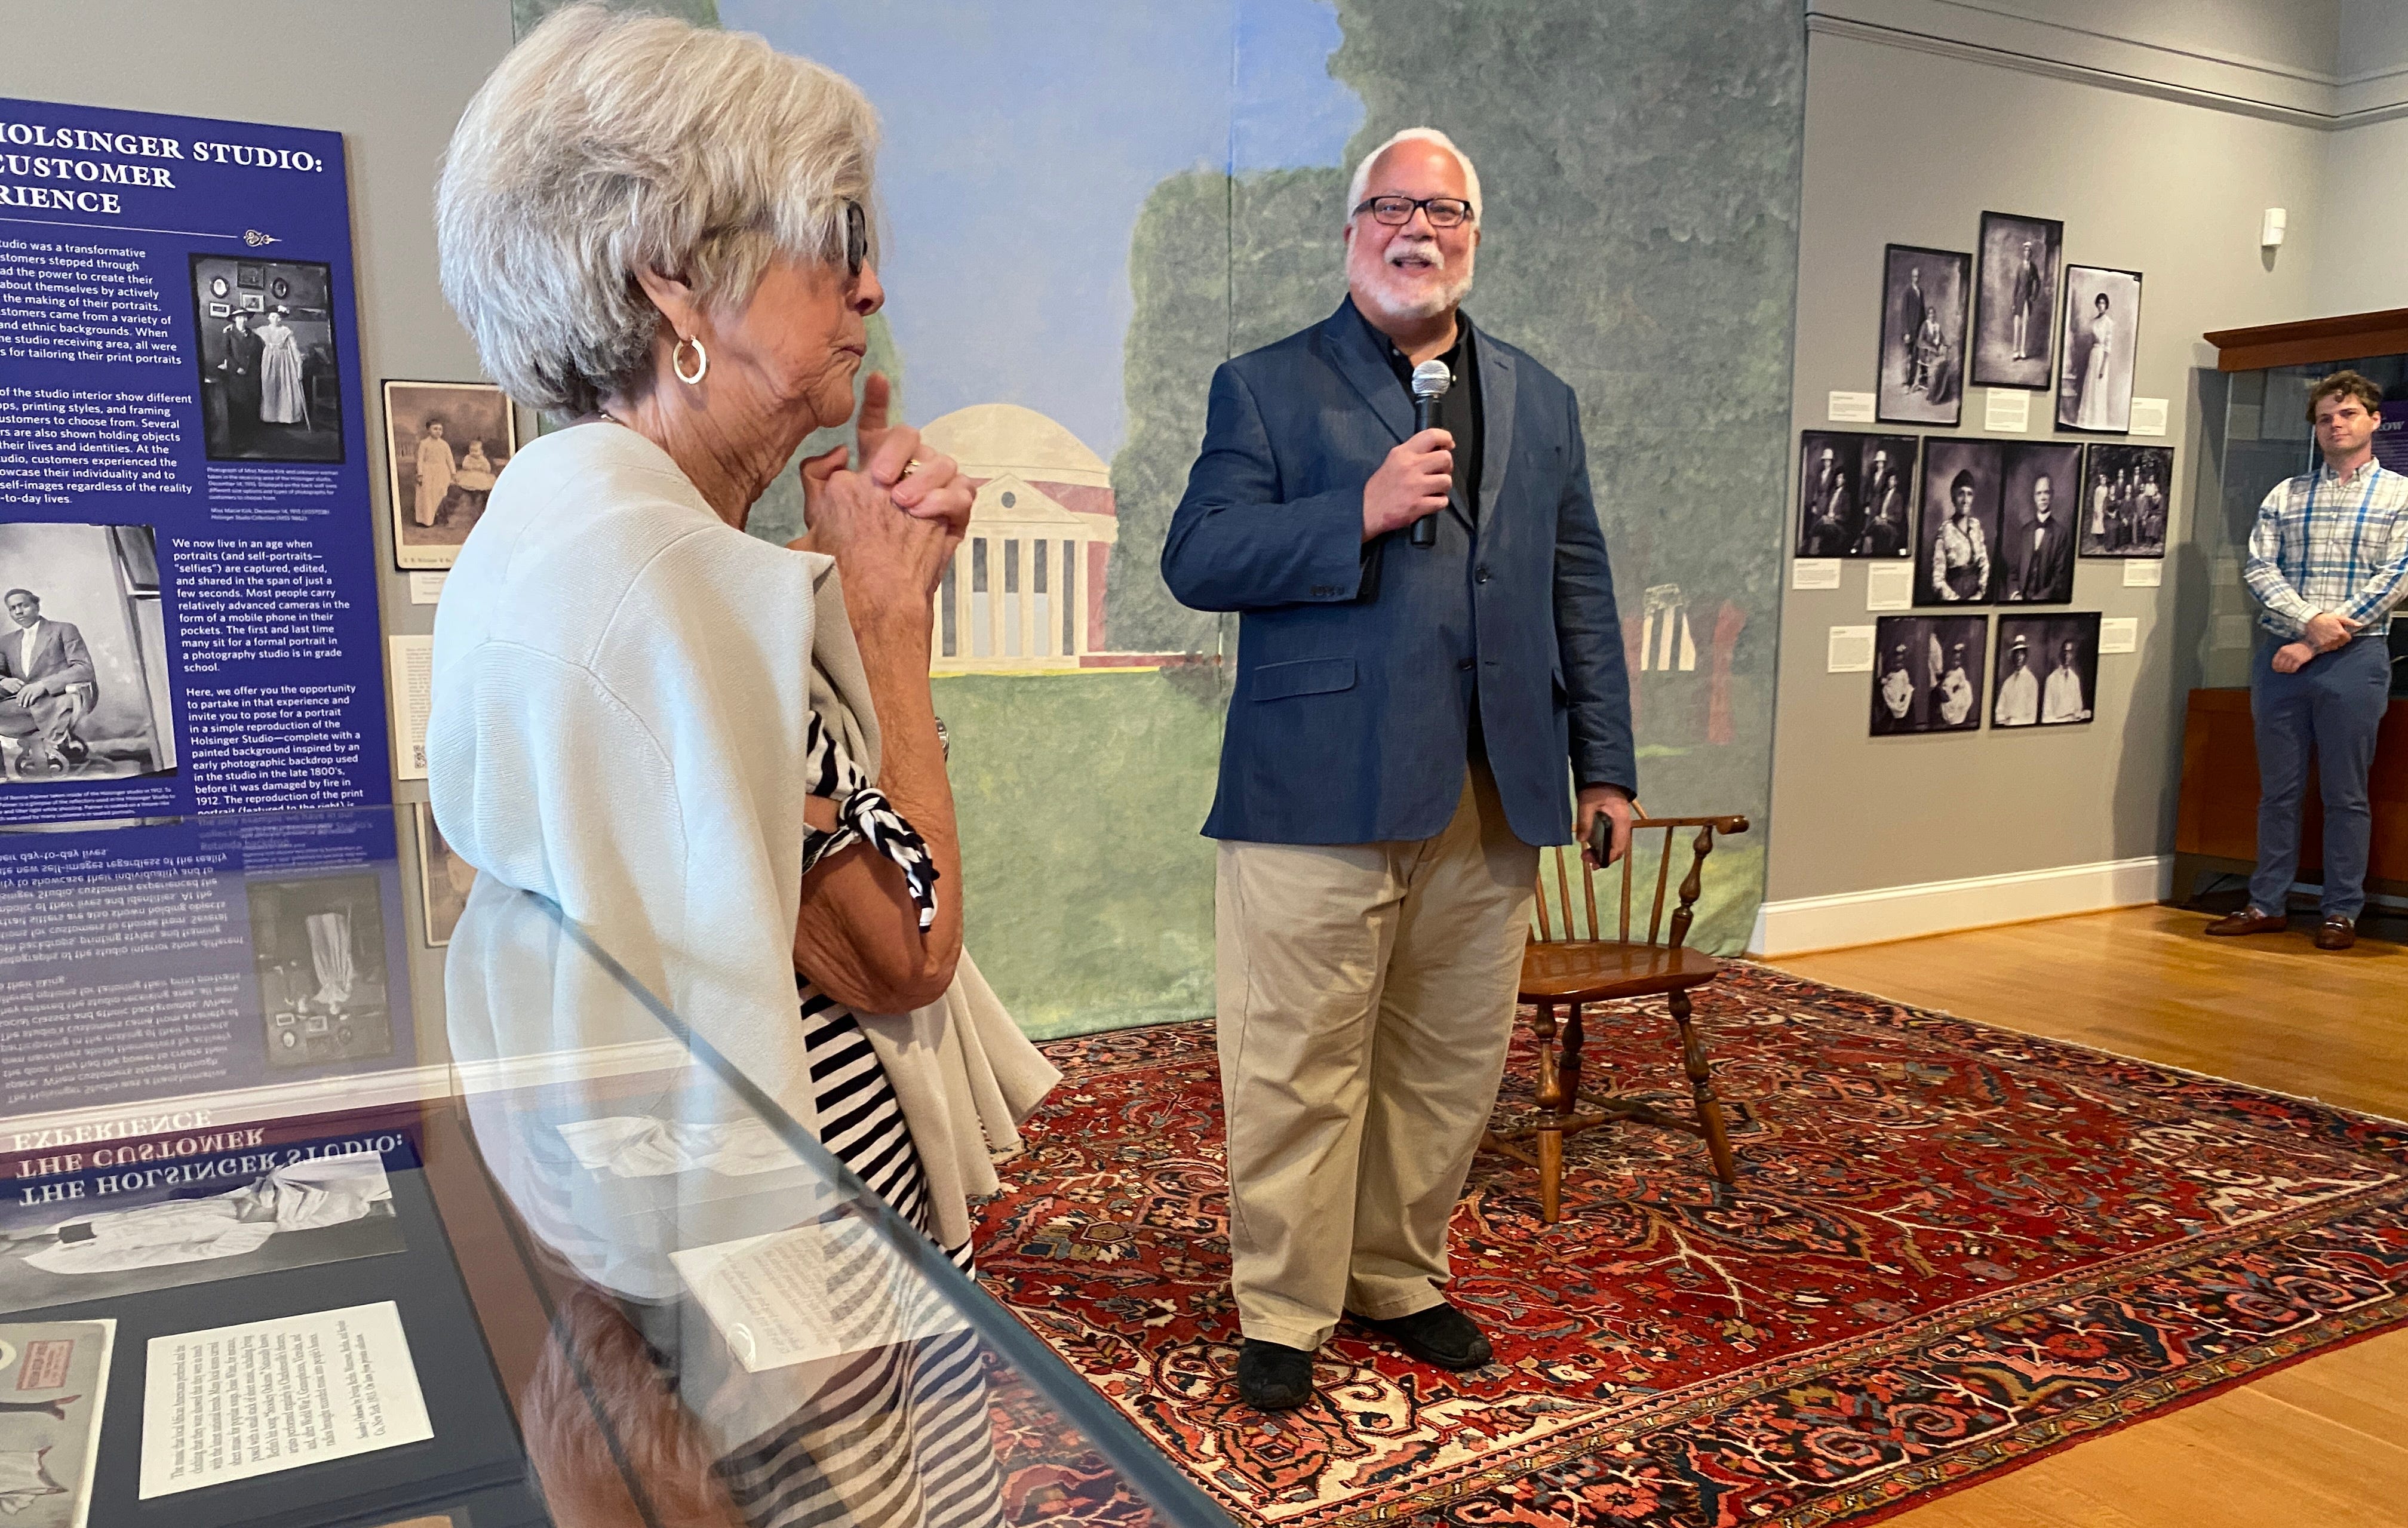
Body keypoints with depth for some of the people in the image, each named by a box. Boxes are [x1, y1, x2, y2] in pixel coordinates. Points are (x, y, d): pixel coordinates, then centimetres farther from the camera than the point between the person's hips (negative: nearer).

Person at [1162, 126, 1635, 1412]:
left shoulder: (1539, 401, 18)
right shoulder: (1266, 387, 5)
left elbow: (1581, 588, 16)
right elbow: (1196, 559, -6)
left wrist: (1604, 762, 11)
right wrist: (1362, 513, -17)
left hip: (1495, 799, 5)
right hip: (1320, 791, -4)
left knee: (1451, 1066, 13)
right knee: (1301, 1069, 2)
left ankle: (1400, 1279, 31)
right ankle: (1284, 1312, 19)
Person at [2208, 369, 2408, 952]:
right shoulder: (2285, 495, 11)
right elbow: (2258, 568, 2)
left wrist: (2318, 642, -12)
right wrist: (2310, 619, -14)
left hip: (2354, 658, -2)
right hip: (2279, 654, 3)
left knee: (2345, 794, 3)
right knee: (2278, 788, 8)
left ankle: (2342, 912, 12)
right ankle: (2267, 904, 16)